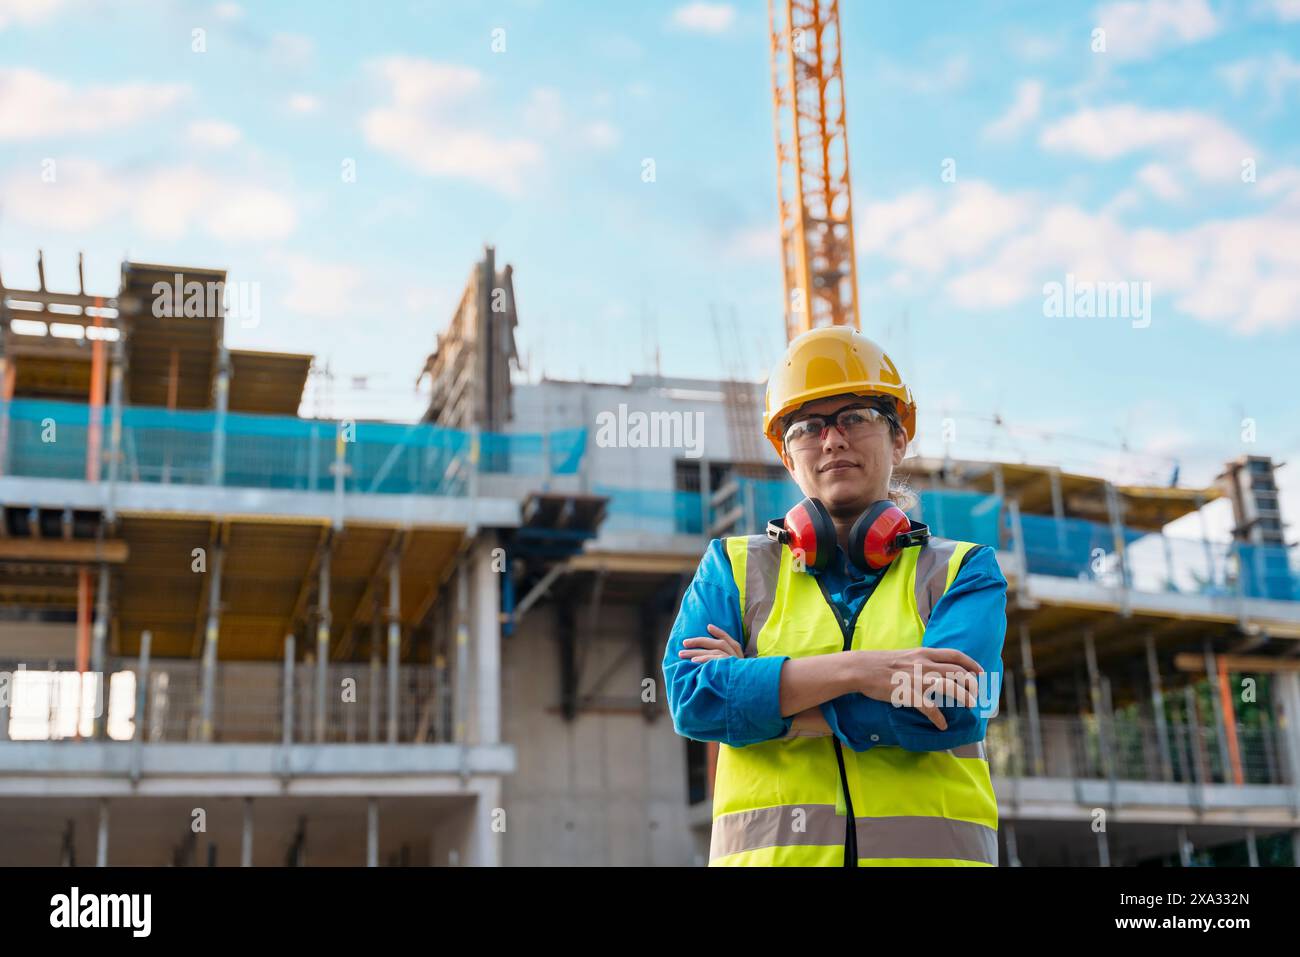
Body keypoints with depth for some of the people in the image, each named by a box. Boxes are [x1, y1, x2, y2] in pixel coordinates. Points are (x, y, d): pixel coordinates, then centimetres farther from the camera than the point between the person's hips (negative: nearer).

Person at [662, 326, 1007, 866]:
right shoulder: (735, 567, 15)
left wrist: (759, 694, -4)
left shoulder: (963, 572, 12)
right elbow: (689, 696, -1)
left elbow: (951, 710, -5)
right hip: (771, 849, 1)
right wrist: (853, 670, -10)